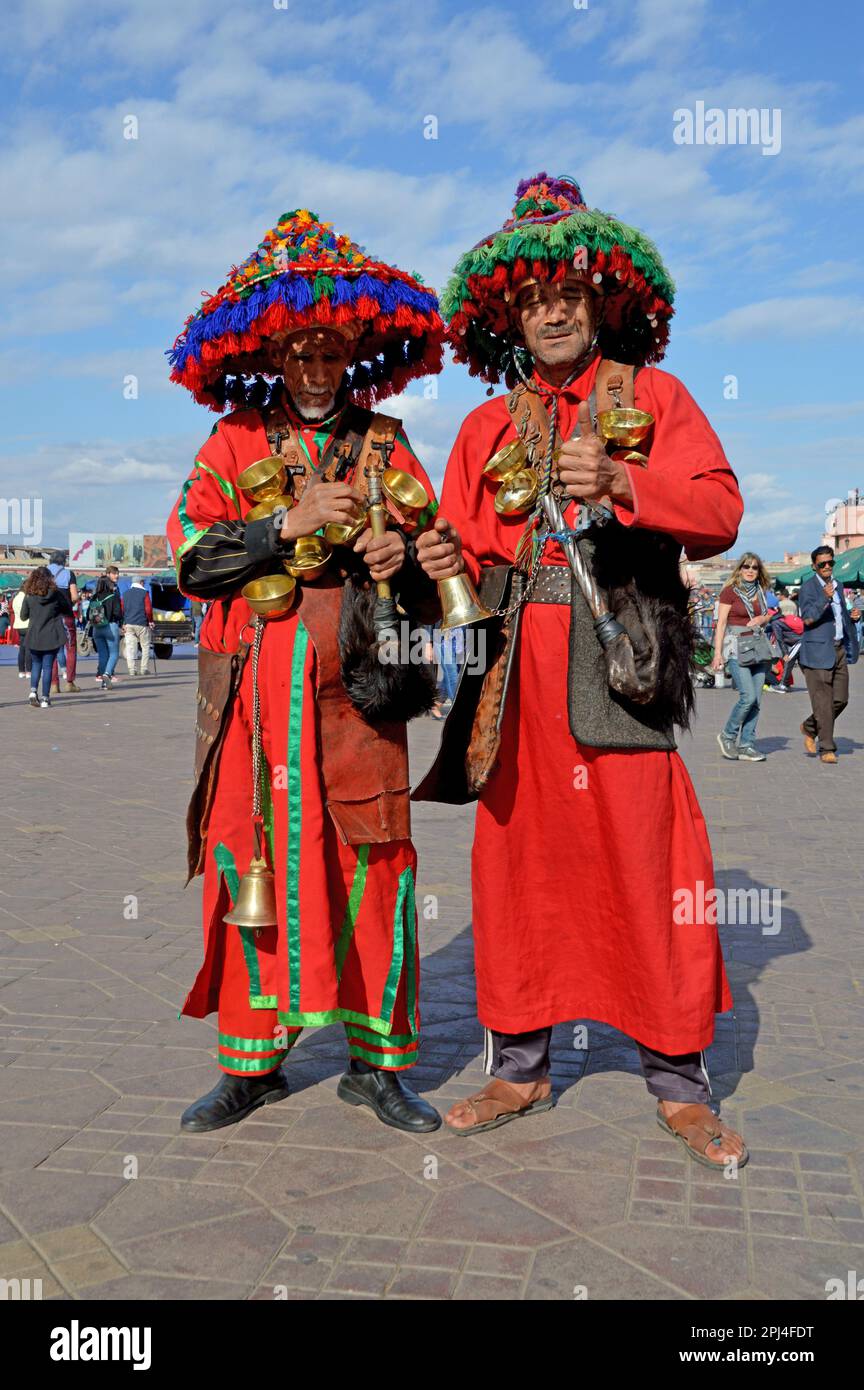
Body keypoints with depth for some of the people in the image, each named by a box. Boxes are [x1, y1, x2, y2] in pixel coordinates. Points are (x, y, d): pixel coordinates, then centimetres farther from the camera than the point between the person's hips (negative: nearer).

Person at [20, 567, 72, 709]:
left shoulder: (29, 595, -2)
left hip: (34, 637, 1)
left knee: (36, 664, 18)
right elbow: (68, 610, 5)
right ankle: (45, 698, 4)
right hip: (52, 636, -1)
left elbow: (23, 616, 4)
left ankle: (33, 691, 0)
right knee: (47, 666, 4)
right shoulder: (56, 593, -5)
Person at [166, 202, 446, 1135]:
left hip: (357, 684, 0)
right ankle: (252, 1061, 17)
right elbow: (190, 557, 0)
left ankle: (376, 1061, 14)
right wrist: (290, 524, -10)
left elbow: (432, 581, 14)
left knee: (373, 866, -1)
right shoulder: (234, 442, 12)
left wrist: (405, 555, -9)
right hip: (254, 689, 0)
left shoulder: (385, 444, 14)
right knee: (250, 862, 2)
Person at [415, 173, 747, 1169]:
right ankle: (519, 1066, 18)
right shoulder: (488, 424, 18)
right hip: (518, 659, 3)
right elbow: (470, 547, 14)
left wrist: (622, 482, -17)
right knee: (515, 854, 4)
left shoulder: (651, 395, 10)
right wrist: (450, 562, -9)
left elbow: (720, 511, -1)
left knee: (646, 858, -6)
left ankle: (679, 1084, 9)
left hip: (618, 652, -3)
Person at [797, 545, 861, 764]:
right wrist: (825, 598, -28)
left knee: (840, 699, 7)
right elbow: (808, 618, -18)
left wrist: (852, 615, 7)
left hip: (839, 649, 7)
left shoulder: (838, 585, 16)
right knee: (823, 701, -4)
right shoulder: (808, 587, -7)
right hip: (818, 650, -7)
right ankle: (827, 748, 3)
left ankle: (810, 728, 29)